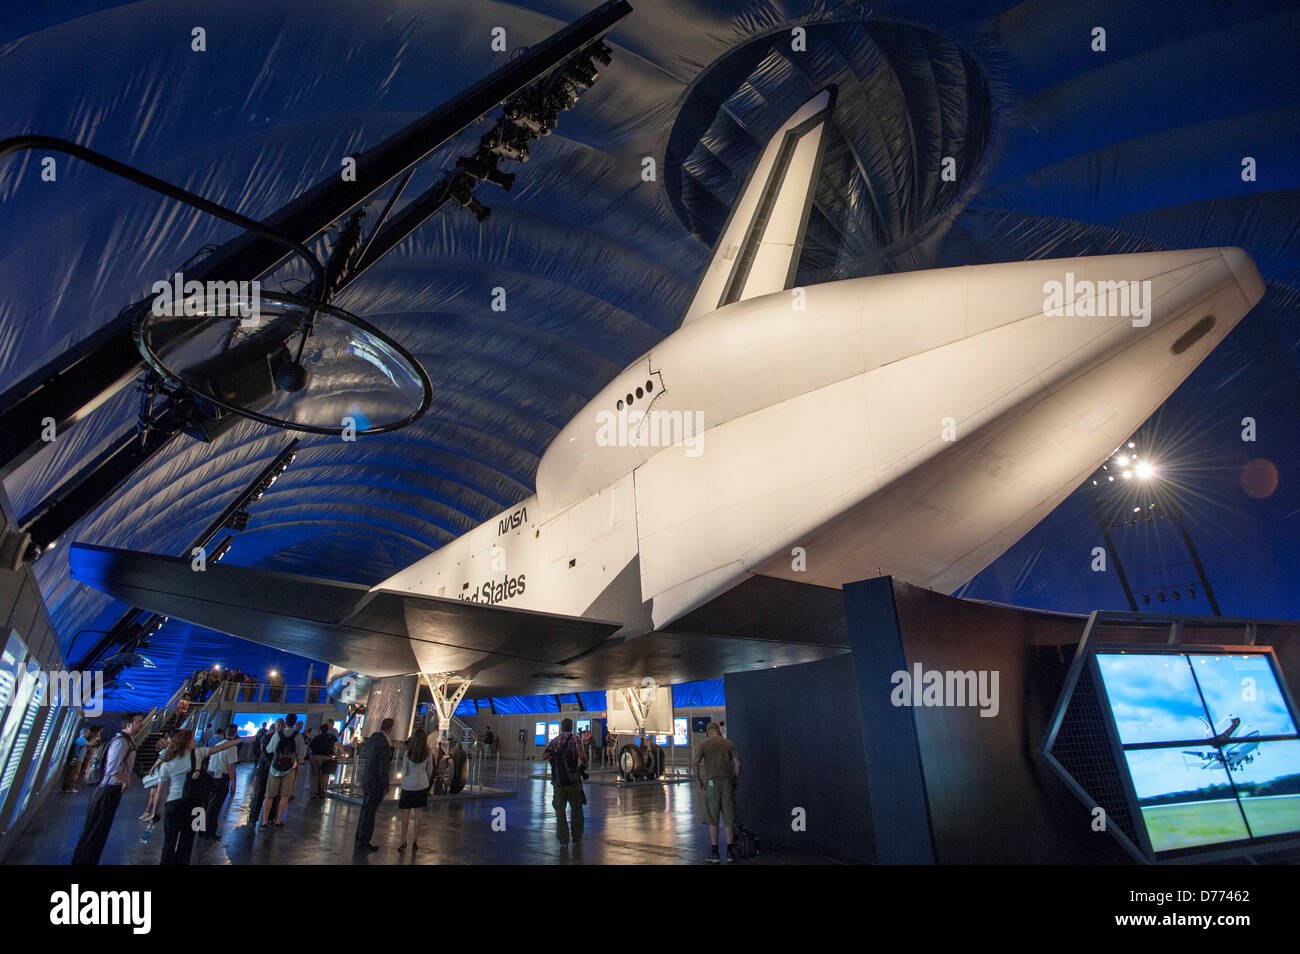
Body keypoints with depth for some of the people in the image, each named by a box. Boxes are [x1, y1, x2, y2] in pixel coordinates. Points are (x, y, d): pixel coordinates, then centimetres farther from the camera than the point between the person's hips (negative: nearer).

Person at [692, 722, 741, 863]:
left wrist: (700, 781, 3)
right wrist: (736, 779, 9)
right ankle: (729, 853, 13)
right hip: (727, 783, 2)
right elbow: (737, 762, -1)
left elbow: (695, 765, -7)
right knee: (728, 819, 10)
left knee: (712, 820, 7)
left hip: (712, 784, -2)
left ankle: (715, 854, 9)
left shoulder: (704, 744, 3)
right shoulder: (728, 742, 8)